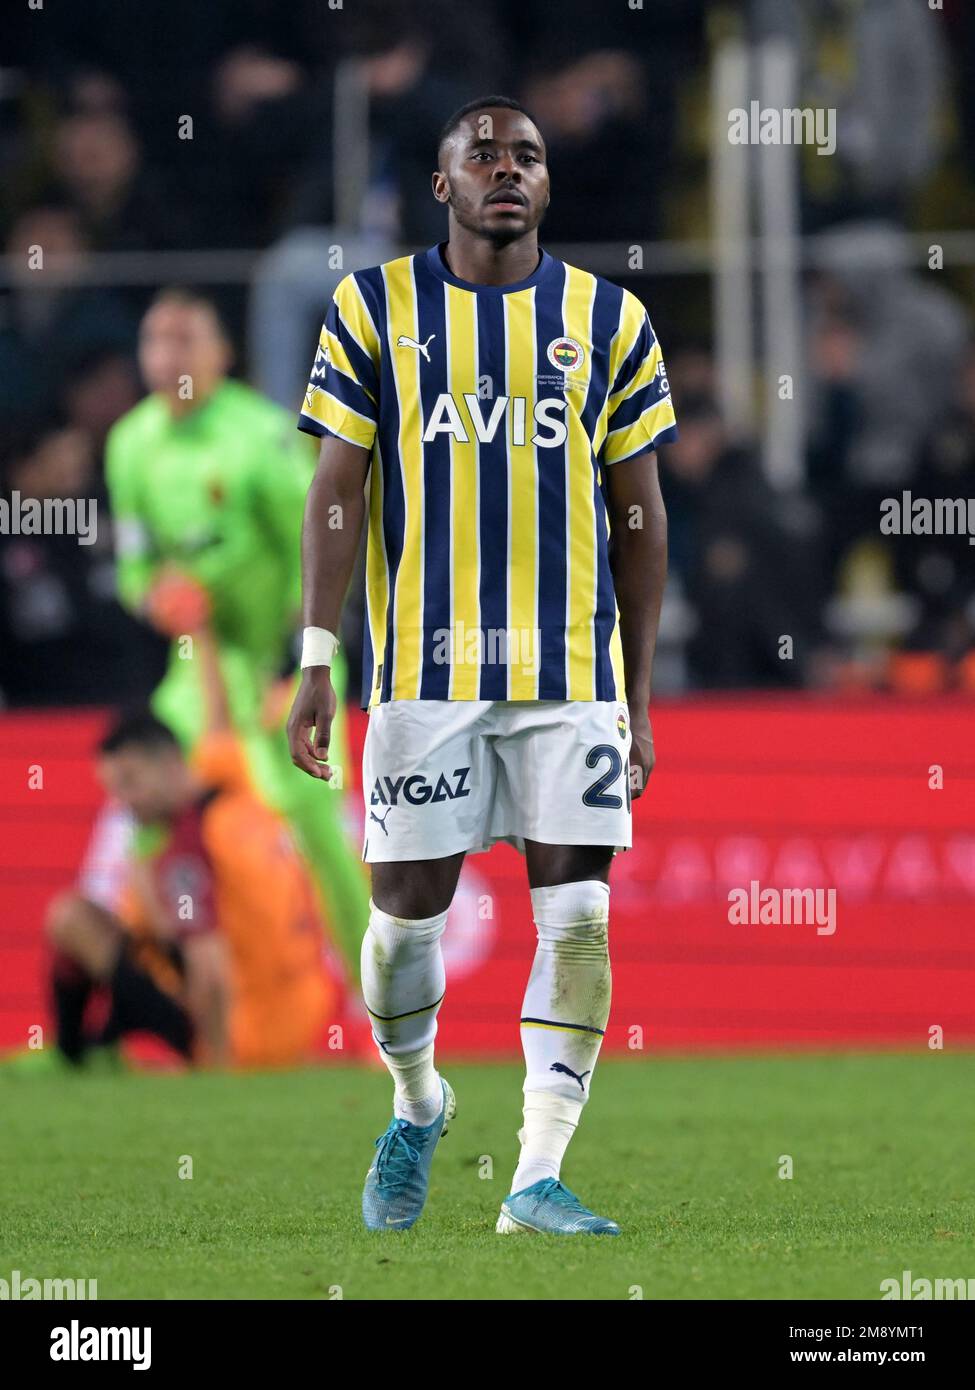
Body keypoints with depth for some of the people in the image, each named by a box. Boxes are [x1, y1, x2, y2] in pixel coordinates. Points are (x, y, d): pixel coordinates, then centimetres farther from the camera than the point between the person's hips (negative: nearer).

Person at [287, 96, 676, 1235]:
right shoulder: (374, 310, 5)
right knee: (407, 907, 2)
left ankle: (537, 1178, -4)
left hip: (572, 673, 1)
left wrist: (639, 697, 9)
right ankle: (415, 1105, 30)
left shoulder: (607, 320, 8)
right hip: (424, 663, -1)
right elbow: (336, 493, 3)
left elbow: (639, 518, 11)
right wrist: (316, 663, -4)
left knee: (575, 916, -7)